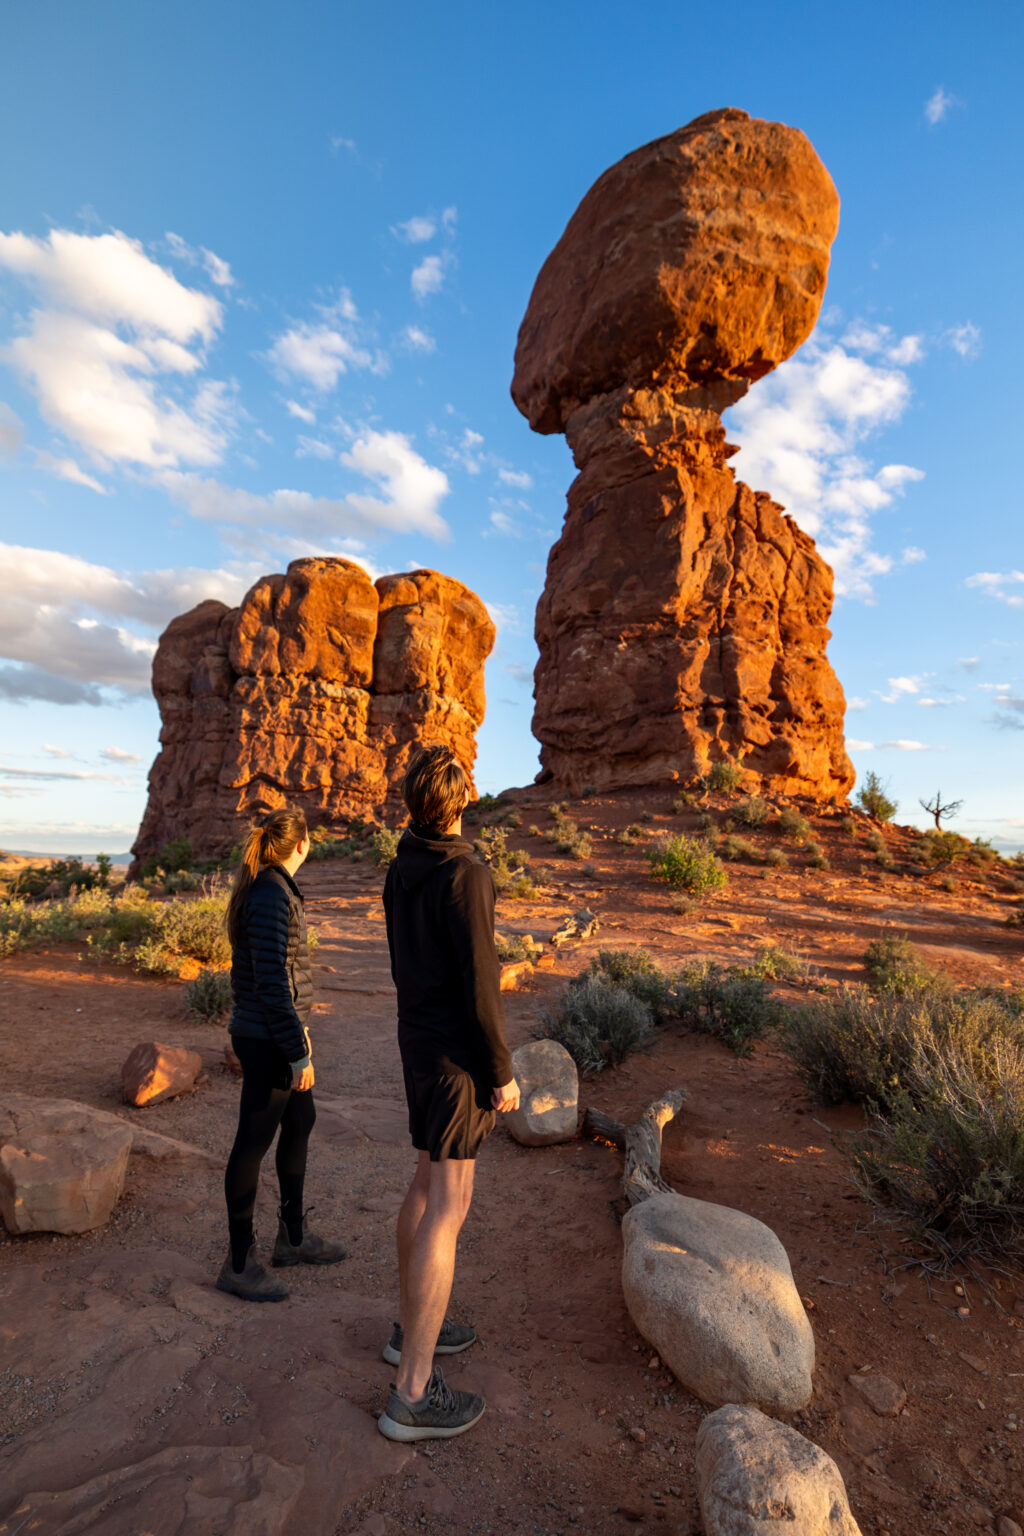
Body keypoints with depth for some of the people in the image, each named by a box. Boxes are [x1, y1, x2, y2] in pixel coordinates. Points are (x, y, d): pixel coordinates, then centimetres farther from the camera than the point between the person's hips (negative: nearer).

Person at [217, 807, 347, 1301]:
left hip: (271, 1034, 10)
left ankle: (293, 1237, 37)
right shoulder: (271, 896, -22)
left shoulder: (266, 889, 8)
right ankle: (238, 1263, 25)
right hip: (268, 1042, -10)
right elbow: (271, 983, -24)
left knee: (301, 1123, 20)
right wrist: (299, 1053, -19)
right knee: (254, 1142, 6)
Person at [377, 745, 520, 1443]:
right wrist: (502, 1072, -13)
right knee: (449, 1208, 0)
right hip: (457, 1050, -9)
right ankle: (415, 1393, 12)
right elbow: (479, 983, -22)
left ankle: (412, 1326, 38)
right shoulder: (465, 874, -23)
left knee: (429, 1181, 22)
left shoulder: (401, 870, 5)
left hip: (418, 1037, 9)